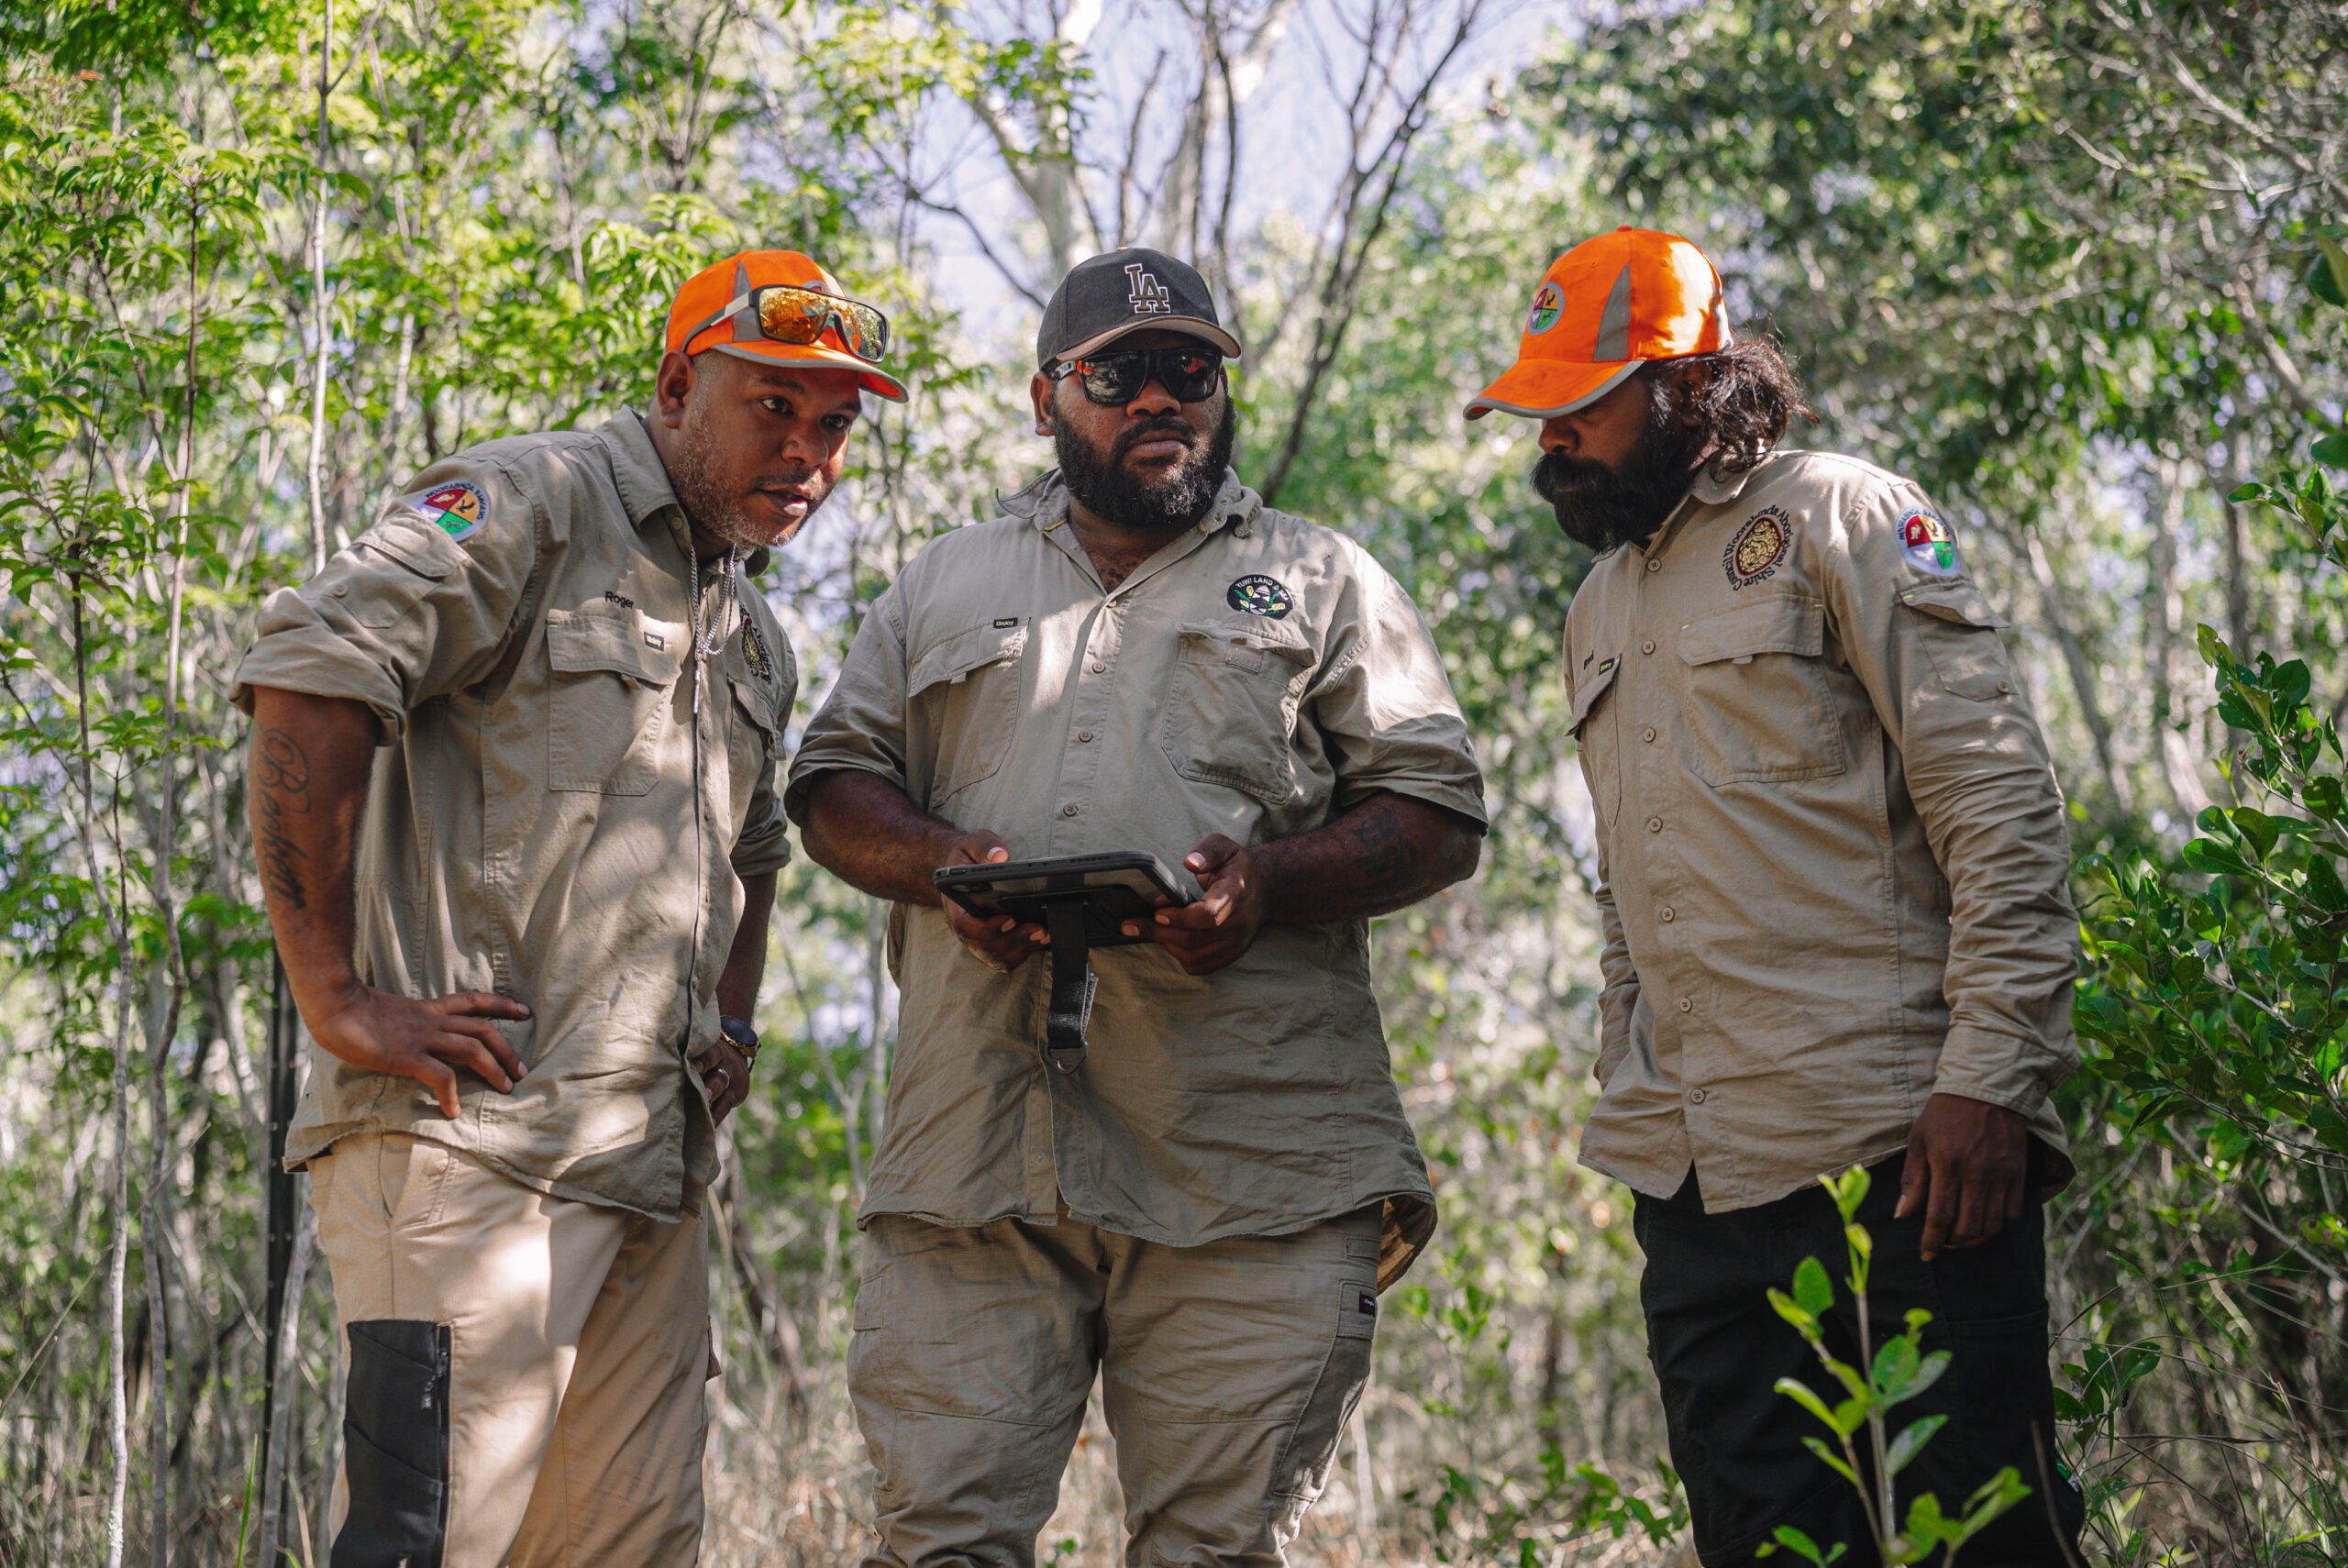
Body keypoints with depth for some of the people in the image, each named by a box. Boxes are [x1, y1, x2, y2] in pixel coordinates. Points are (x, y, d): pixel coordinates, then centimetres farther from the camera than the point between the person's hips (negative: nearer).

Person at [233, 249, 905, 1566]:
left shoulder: (758, 643, 23)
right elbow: (305, 680, -16)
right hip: (468, 1133, -8)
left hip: (657, 1172, 9)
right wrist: (340, 997, -18)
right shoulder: (531, 506, -4)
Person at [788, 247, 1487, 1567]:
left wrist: (1271, 882, -10)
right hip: (977, 1151, 2)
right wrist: (938, 860, -3)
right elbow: (834, 783, 20)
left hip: (1248, 1156, -1)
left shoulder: (1321, 582, 17)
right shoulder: (947, 586, 23)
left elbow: (1438, 812, 9)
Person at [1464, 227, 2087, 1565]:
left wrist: (1986, 1079, -16)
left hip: (1895, 1151, -7)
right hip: (1697, 1177, 7)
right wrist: (1635, 1116, 17)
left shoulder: (1841, 518, 0)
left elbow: (2004, 804, -8)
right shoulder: (1604, 609, 22)